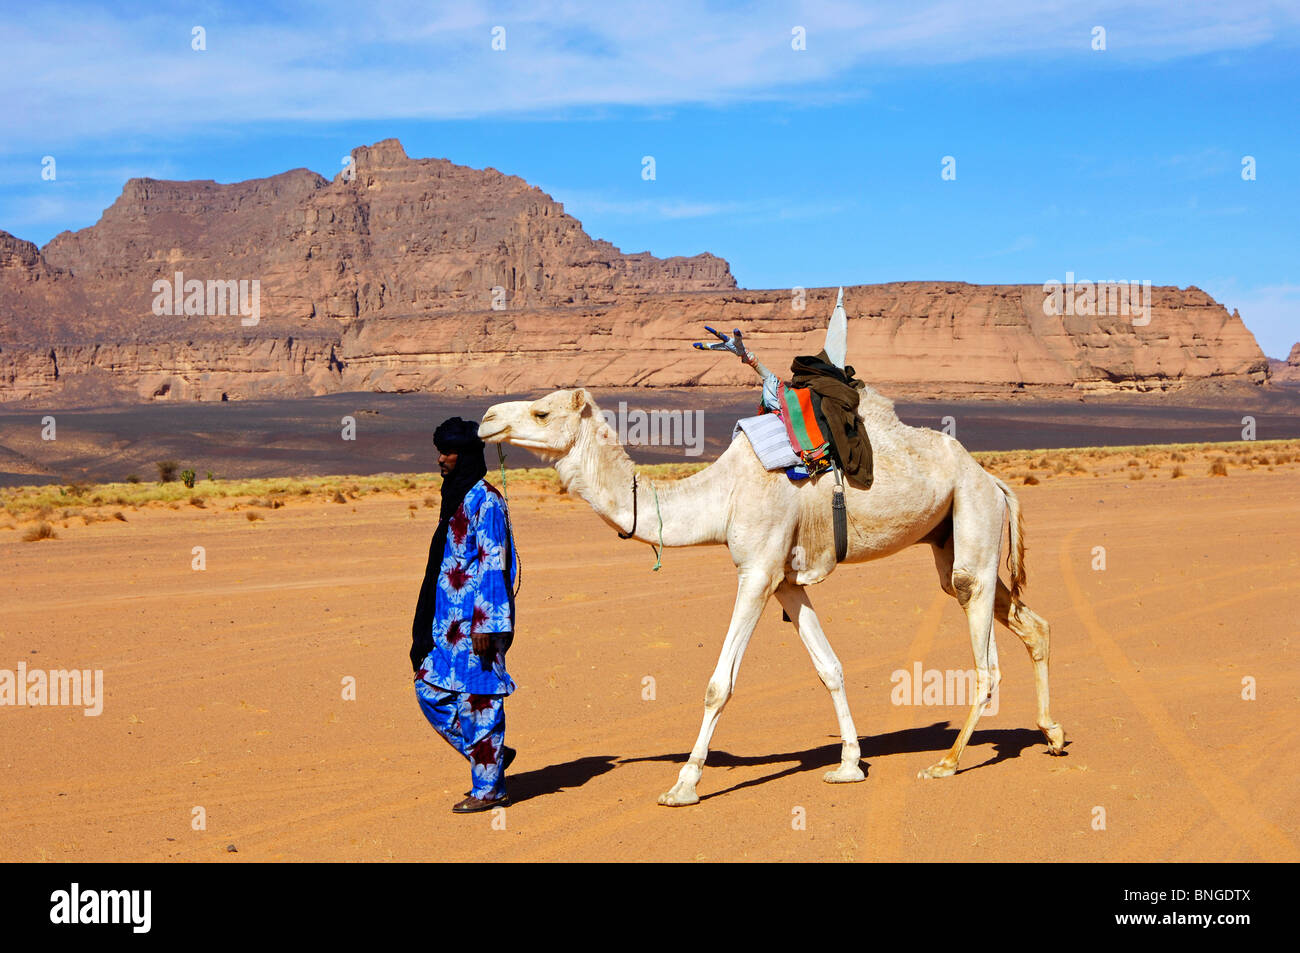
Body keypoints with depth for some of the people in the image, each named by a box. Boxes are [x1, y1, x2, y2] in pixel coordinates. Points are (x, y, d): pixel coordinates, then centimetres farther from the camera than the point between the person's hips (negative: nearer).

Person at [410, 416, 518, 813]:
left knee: (479, 697, -3)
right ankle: (493, 755, 21)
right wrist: (427, 629, 22)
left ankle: (488, 788, 7)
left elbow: (492, 564, -17)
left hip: (475, 620, -10)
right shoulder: (454, 497, 15)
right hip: (449, 619, 10)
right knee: (430, 690, 9)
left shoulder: (485, 500, -13)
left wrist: (483, 624, -21)